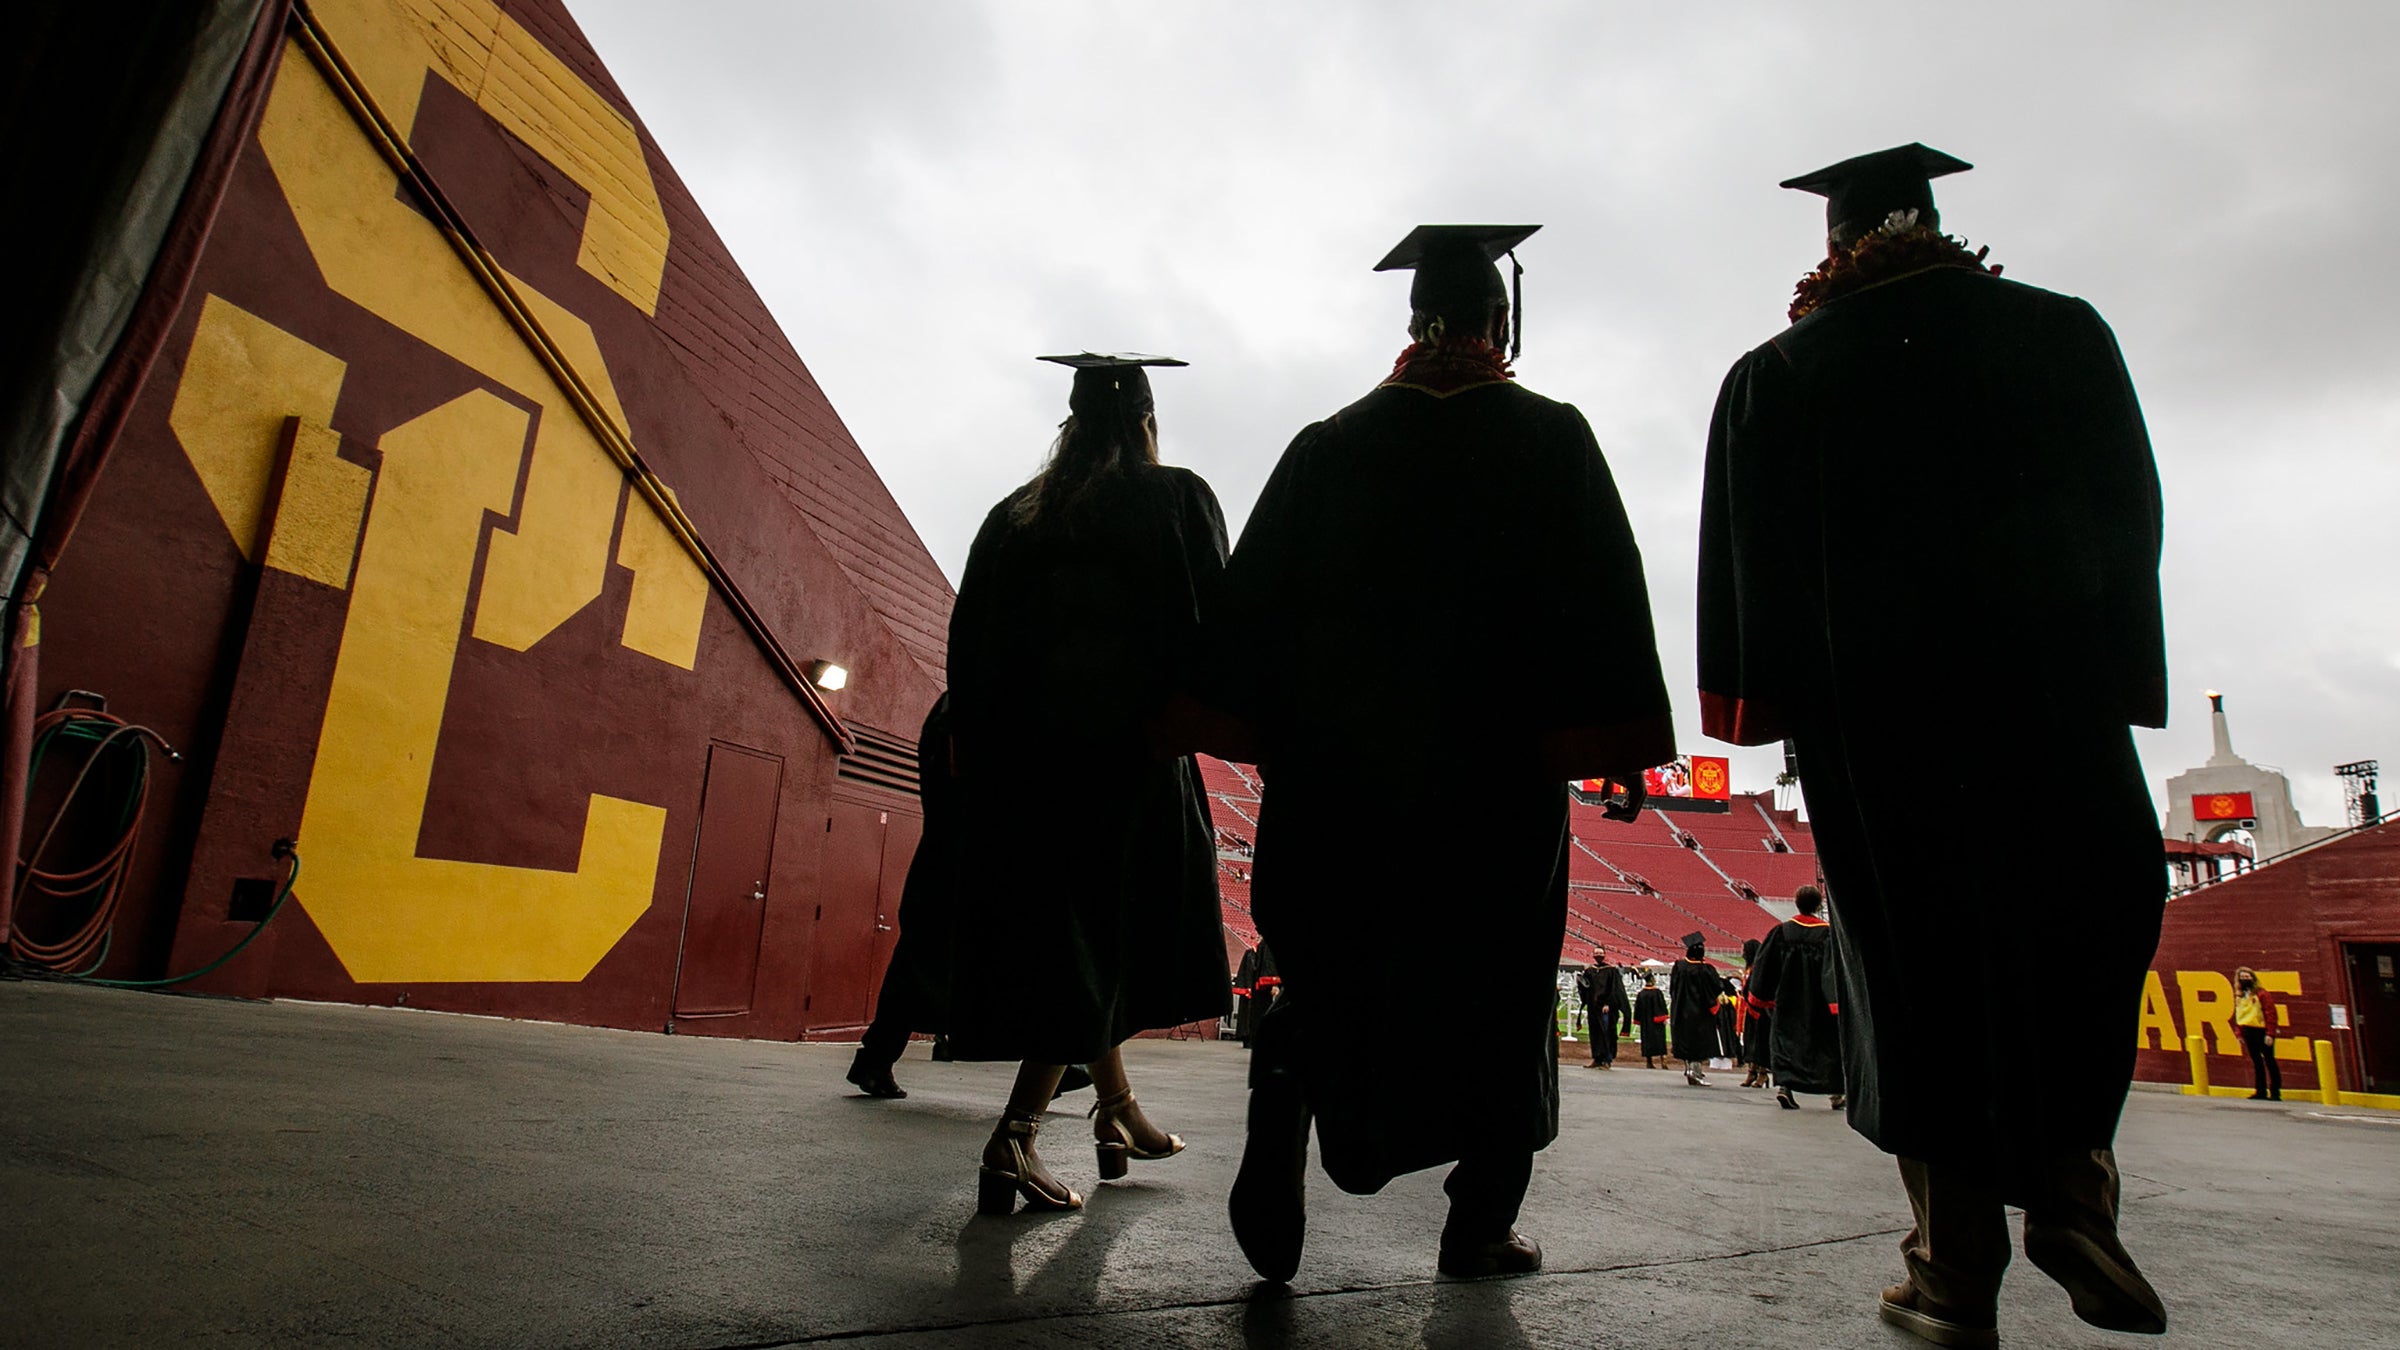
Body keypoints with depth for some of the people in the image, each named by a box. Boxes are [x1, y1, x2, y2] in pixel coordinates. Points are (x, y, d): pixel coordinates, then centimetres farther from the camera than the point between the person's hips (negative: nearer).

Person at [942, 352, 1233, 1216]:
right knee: (1106, 938, 2)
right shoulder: (1176, 498, 3)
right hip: (1130, 749, -4)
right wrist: (1194, 715, -3)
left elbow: (971, 637, 10)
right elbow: (1208, 617, -8)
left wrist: (979, 745, 13)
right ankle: (1016, 1136, -5)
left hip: (1020, 750, 5)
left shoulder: (1015, 513, 13)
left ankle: (1117, 1109, 25)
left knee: (1057, 930, 14)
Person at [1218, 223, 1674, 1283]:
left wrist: (1265, 724, 9)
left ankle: (1284, 1096, -15)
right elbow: (1603, 589, -4)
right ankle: (1480, 1222, 12)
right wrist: (1618, 735, -3)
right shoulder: (1549, 435, 4)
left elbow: (1255, 589, 6)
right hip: (1497, 753, -1)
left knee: (1336, 958, 11)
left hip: (1344, 749, 2)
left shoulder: (1330, 441, 9)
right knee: (1494, 977, 8)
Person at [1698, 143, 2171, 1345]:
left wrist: (1772, 705, 4)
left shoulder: (1774, 376, 5)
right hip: (2050, 680, 1)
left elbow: (1751, 559, 1)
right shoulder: (2061, 333, 9)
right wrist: (2116, 675, 12)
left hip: (1864, 702, 0)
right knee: (2083, 924, 16)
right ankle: (2068, 1181, 2)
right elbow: (2129, 511, 7)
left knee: (1914, 950, 3)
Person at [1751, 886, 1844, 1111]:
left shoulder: (1782, 931, -2)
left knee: (1786, 1040, 3)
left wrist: (1763, 995, 11)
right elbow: (1834, 968, -13)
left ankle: (1783, 1084, -16)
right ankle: (1835, 1093, 19)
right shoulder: (1828, 933, -7)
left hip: (1788, 1000, 1)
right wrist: (1837, 1001, -13)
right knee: (1828, 1042, 14)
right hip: (1819, 1004, -1)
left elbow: (1765, 964, 1)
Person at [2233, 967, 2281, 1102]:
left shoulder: (2261, 993, -6)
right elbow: (2238, 1015, 15)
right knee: (2256, 1062, 10)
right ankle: (2260, 1091, 14)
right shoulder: (2239, 995, 12)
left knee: (2269, 1061, 0)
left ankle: (2275, 1092, 5)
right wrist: (2239, 1033, 10)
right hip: (2248, 1032, 6)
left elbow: (2270, 1013, -10)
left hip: (2262, 1031, -6)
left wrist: (2270, 1033, -14)